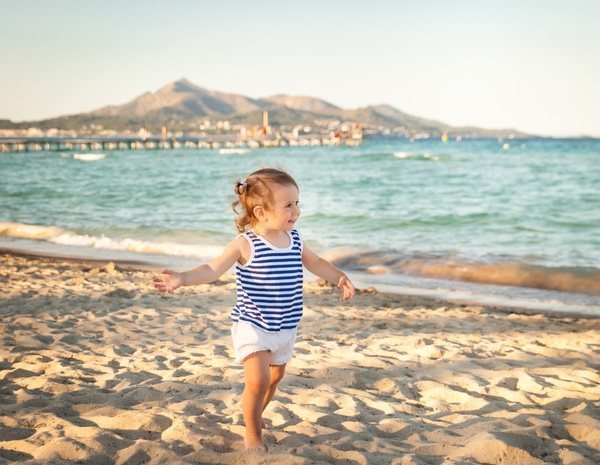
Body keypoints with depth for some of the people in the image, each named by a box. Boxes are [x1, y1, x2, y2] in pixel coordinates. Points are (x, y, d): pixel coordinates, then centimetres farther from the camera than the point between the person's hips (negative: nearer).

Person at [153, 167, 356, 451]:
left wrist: (339, 278, 11)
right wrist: (183, 279, -36)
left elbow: (315, 262, 18)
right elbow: (213, 269, -22)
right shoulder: (246, 244, -19)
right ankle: (252, 433, 8)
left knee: (275, 377, 21)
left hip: (285, 329, 6)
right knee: (258, 381, -16)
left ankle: (255, 416, 49)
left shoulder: (295, 241, -1)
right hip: (252, 327, -6)